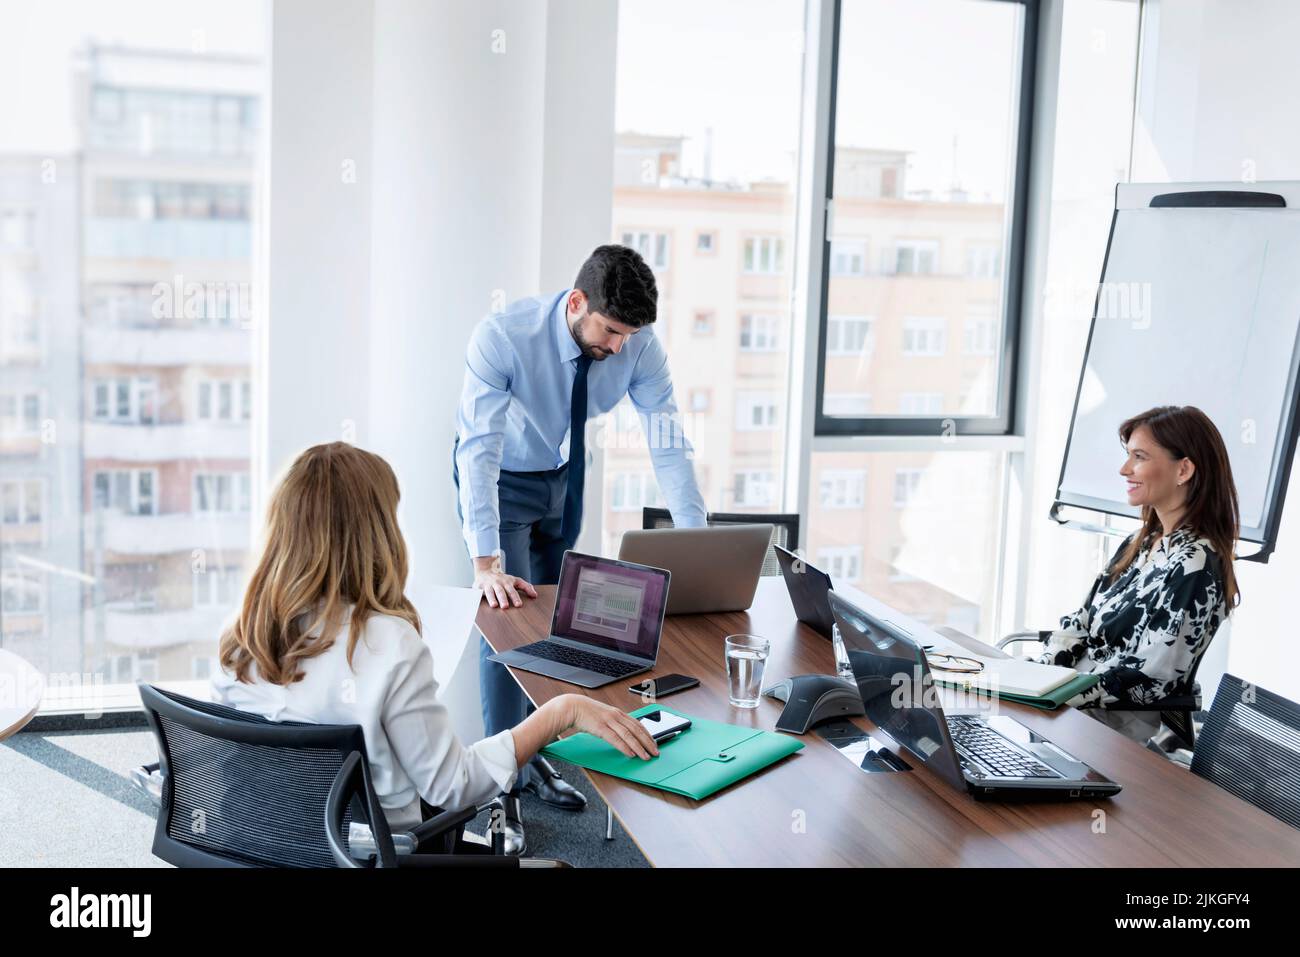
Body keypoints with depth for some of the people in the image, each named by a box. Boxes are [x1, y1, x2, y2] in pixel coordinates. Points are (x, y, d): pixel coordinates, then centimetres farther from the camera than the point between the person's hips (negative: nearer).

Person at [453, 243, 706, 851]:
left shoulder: (637, 343, -24)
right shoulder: (503, 338, -35)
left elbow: (667, 440, -24)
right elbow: (479, 452, -40)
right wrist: (486, 564, -47)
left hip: (564, 475, 4)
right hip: (500, 479, -4)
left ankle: (535, 755, 26)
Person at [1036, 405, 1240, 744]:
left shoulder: (1194, 567, -17)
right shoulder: (1140, 542, 10)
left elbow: (1145, 679, -20)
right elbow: (1080, 622, 12)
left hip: (1115, 725, -8)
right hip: (1074, 700, 8)